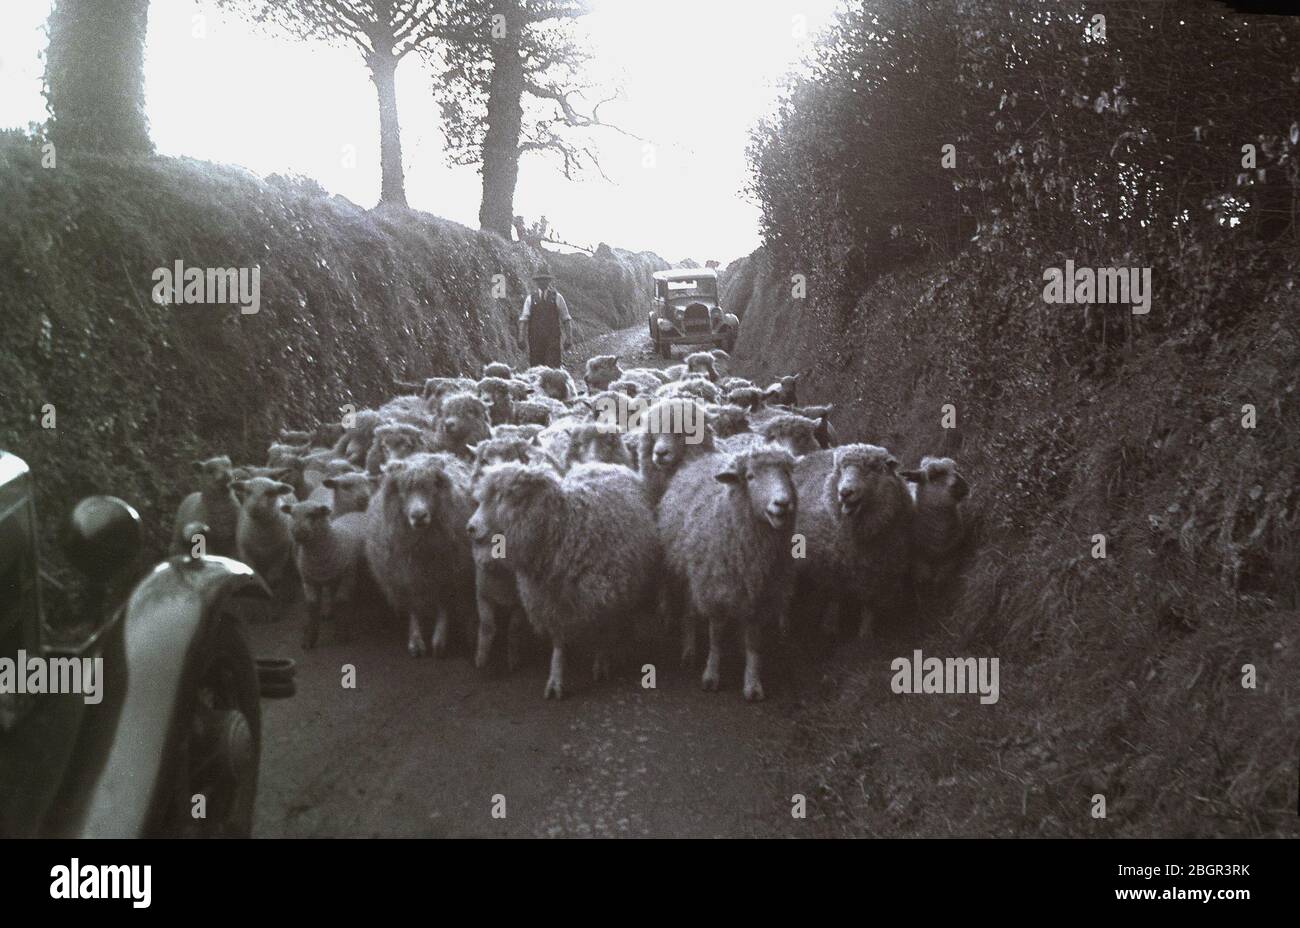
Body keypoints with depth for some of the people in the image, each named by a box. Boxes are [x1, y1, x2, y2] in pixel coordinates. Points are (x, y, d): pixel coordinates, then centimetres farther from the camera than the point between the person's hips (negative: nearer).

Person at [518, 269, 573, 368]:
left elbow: (566, 319, 8)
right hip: (535, 339, 1)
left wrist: (569, 338, 1)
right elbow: (523, 319, 3)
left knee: (553, 367, -12)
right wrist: (521, 338, -8)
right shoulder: (530, 298, 8)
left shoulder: (556, 297, 7)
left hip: (553, 338, -1)